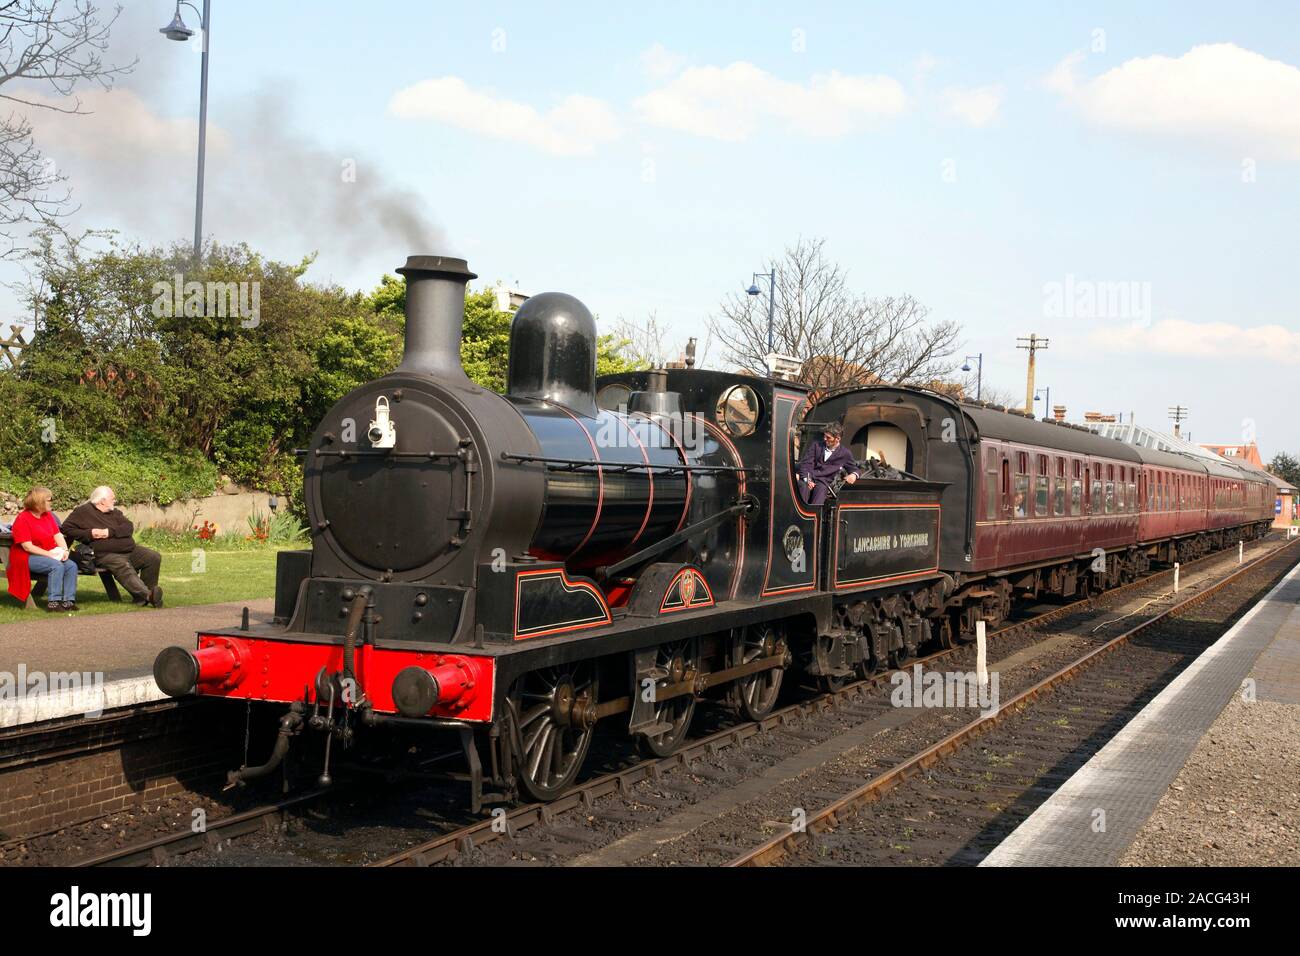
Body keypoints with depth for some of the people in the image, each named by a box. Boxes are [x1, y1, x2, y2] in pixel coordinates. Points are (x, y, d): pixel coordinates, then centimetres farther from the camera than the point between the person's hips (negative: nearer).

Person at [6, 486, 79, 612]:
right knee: (57, 566, -31)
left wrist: (64, 550, -10)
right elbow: (27, 546, -17)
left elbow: (58, 535, 10)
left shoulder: (48, 515, 12)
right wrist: (49, 554, -22)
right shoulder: (22, 519, -11)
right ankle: (53, 602, -28)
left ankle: (68, 601, -18)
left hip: (51, 554, 7)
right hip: (28, 557, -7)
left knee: (72, 566, -17)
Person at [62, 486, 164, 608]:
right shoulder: (83, 512, 5)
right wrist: (89, 534, -14)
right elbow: (66, 528, -4)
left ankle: (142, 596, -10)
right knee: (123, 566, -36)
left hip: (130, 551, 7)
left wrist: (110, 532, -13)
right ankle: (148, 595, -52)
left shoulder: (114, 512, 20)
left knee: (154, 557, -10)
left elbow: (129, 527, 5)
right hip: (106, 555, -7)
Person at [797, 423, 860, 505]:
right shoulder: (816, 445, 13)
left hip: (823, 481, -1)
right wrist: (806, 479, -10)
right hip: (808, 478, 1)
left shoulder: (845, 453, 11)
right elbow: (805, 462, 7)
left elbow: (854, 468, 22)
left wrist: (854, 475, -5)